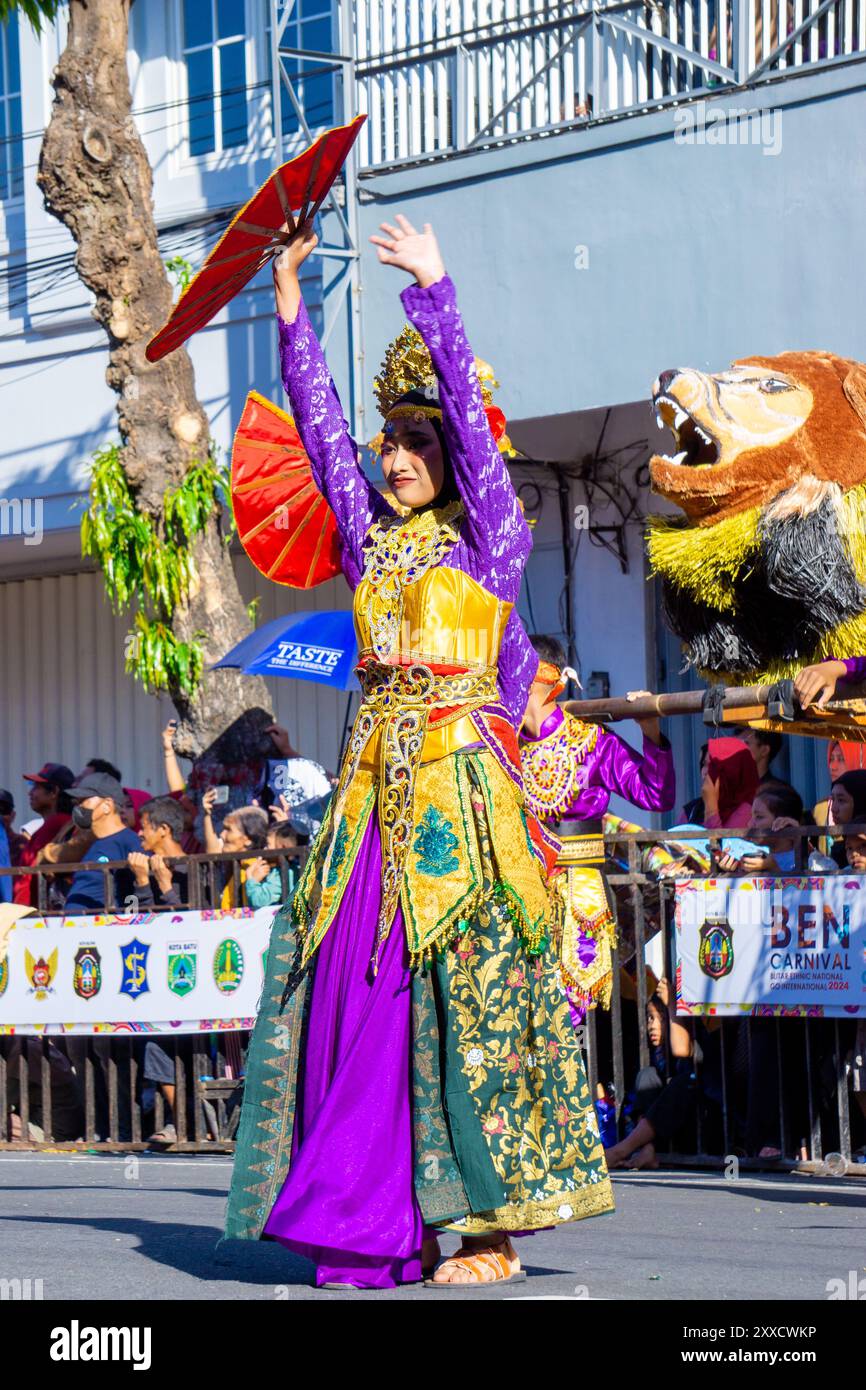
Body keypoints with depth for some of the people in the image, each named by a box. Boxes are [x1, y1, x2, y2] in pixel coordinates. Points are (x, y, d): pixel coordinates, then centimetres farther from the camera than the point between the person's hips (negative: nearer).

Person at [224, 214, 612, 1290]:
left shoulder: (490, 539, 2)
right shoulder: (373, 535, 15)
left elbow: (469, 418, -7)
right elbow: (320, 421, 11)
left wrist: (433, 292, -9)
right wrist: (288, 301, 6)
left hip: (459, 778, -5)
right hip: (375, 779, 5)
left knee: (463, 987, -7)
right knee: (355, 988, -1)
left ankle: (489, 1225, -5)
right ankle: (372, 1223, 2)